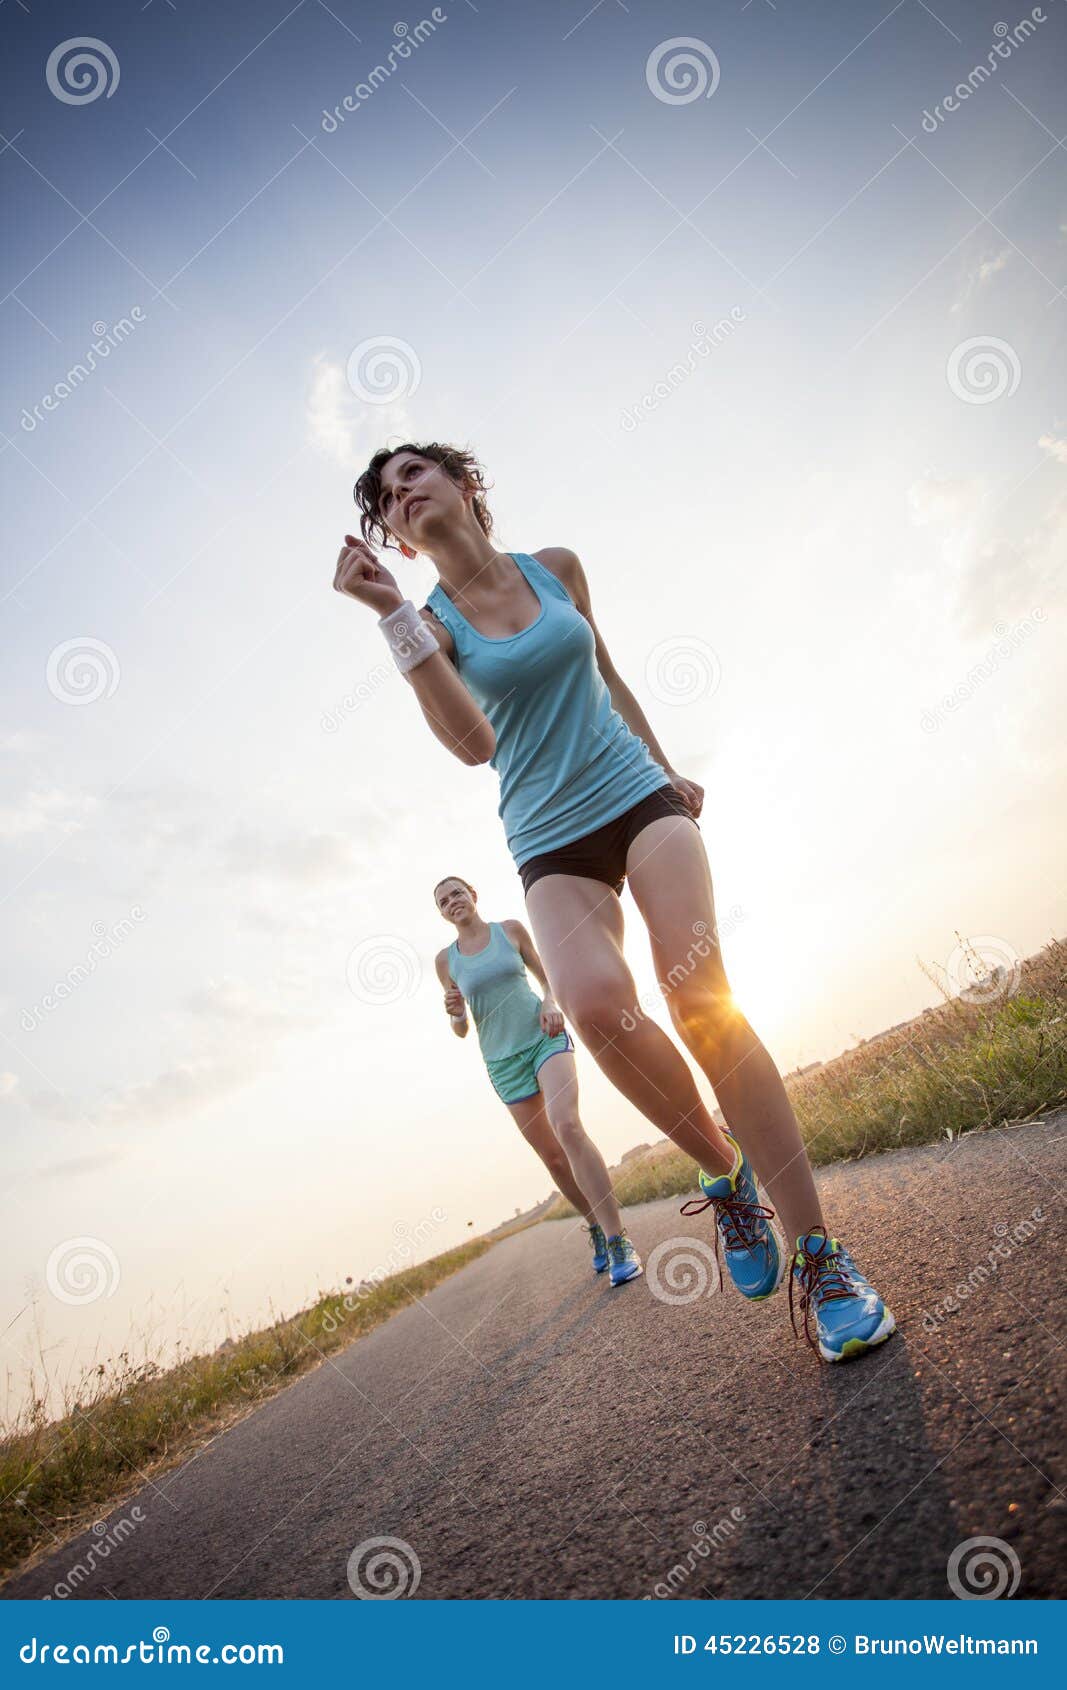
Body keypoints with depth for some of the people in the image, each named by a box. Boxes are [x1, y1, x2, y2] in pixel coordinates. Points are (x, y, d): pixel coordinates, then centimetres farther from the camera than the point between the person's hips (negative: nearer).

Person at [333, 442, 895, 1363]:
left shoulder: (556, 565, 9)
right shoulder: (430, 623, 0)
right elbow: (472, 744, -19)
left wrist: (668, 769, 25)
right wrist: (392, 611, -21)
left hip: (638, 795, 1)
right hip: (552, 843, -1)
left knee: (700, 995, -19)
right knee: (596, 1002, -29)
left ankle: (817, 1253, -10)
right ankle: (727, 1174, -2)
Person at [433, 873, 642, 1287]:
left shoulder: (510, 930, 2)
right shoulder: (446, 959, 4)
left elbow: (547, 977, 10)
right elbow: (461, 1030, 8)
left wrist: (551, 1002, -11)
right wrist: (454, 1011, -15)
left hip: (545, 1036, -2)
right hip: (504, 1061, 2)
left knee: (567, 1125, -24)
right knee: (552, 1157, 4)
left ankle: (618, 1241, -22)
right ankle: (596, 1229, 27)